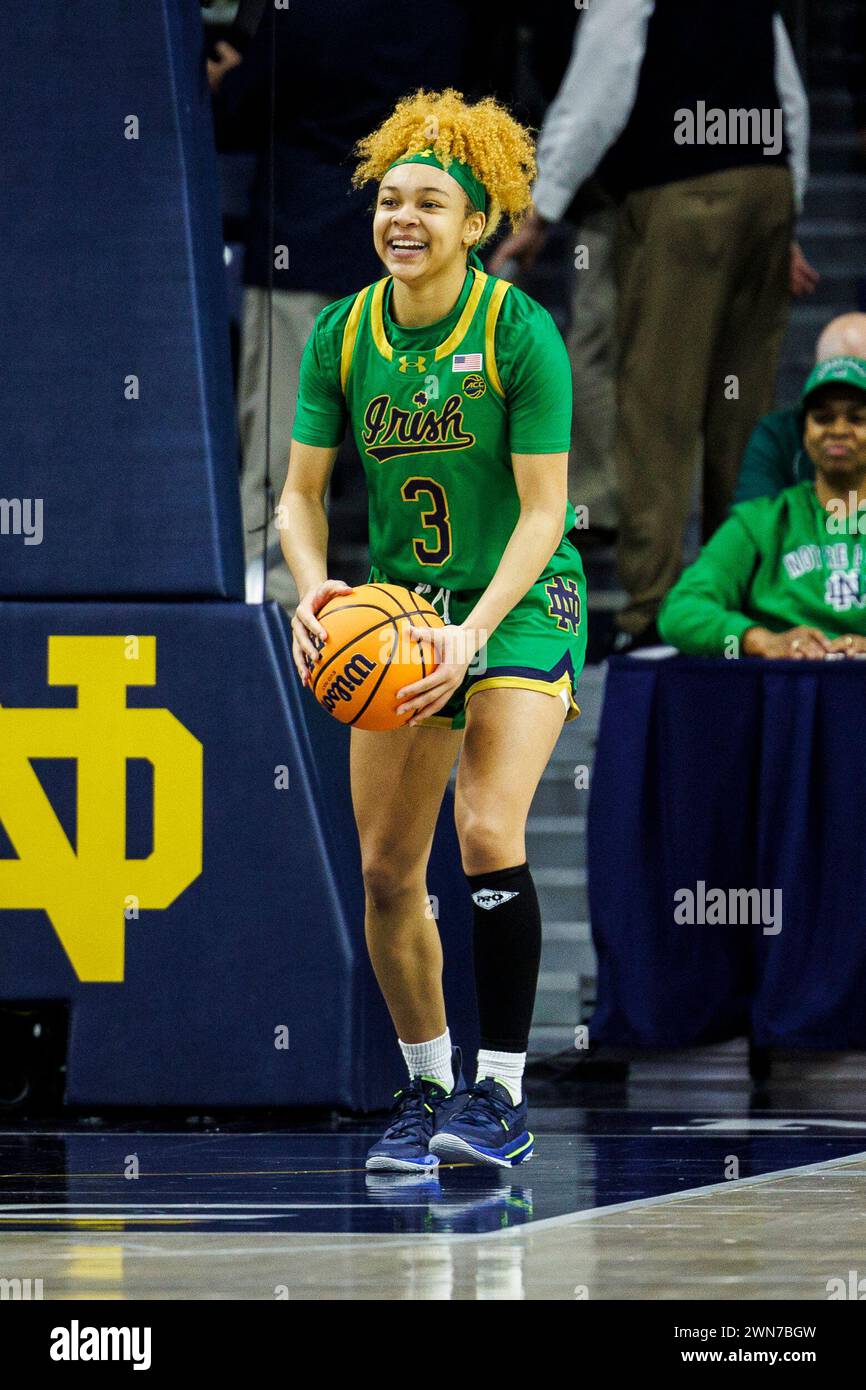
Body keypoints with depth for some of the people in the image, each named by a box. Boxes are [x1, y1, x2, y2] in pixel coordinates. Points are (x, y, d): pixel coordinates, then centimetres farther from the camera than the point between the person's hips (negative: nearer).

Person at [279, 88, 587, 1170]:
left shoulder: (520, 333, -16)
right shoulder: (342, 333, -3)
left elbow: (544, 511, -16)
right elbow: (301, 492, 1)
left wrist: (474, 631, -27)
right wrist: (314, 589, -20)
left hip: (520, 604, -5)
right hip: (397, 604, 5)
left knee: (488, 834, -23)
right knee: (386, 870, 3)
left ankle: (501, 1094, -16)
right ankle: (427, 1089, 21)